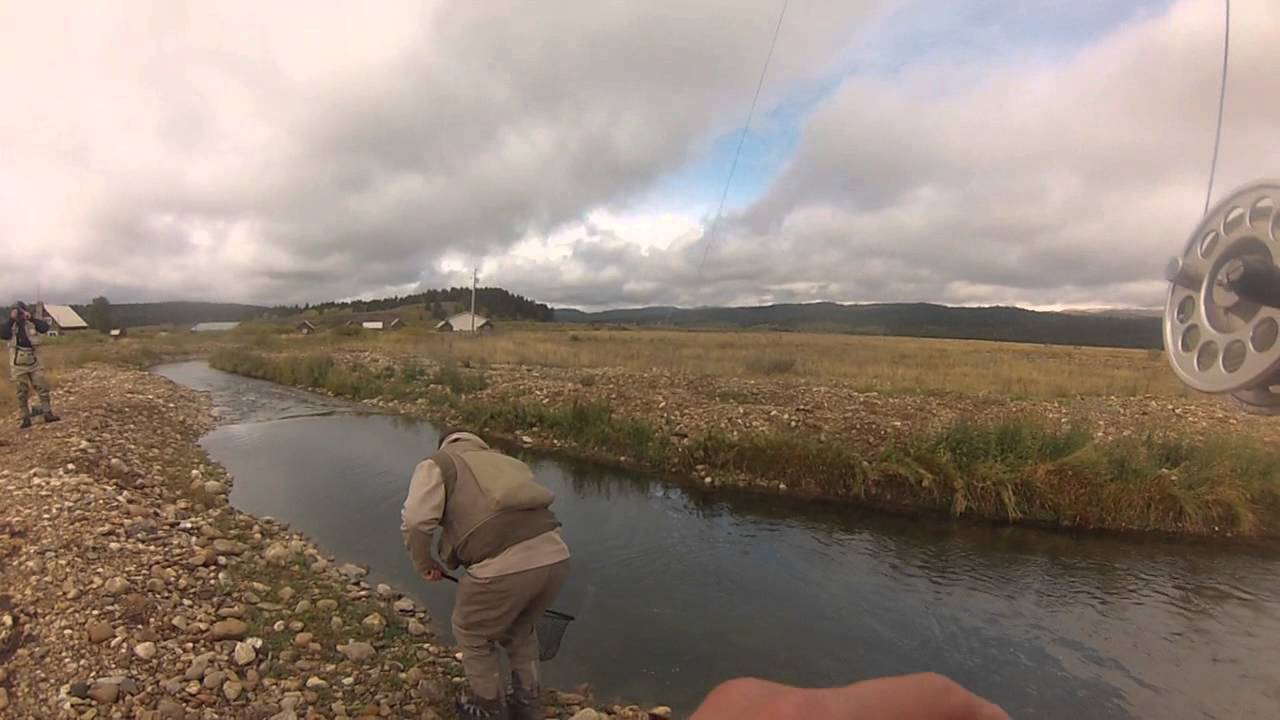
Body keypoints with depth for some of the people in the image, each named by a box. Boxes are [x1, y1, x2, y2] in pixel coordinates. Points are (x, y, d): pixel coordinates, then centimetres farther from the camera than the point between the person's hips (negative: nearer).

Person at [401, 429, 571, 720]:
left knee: (472, 634, 26)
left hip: (503, 567, -6)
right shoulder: (508, 463, 32)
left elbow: (416, 520, -1)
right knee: (520, 630, 34)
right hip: (555, 557, 6)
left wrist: (424, 563, 17)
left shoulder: (437, 465, 15)